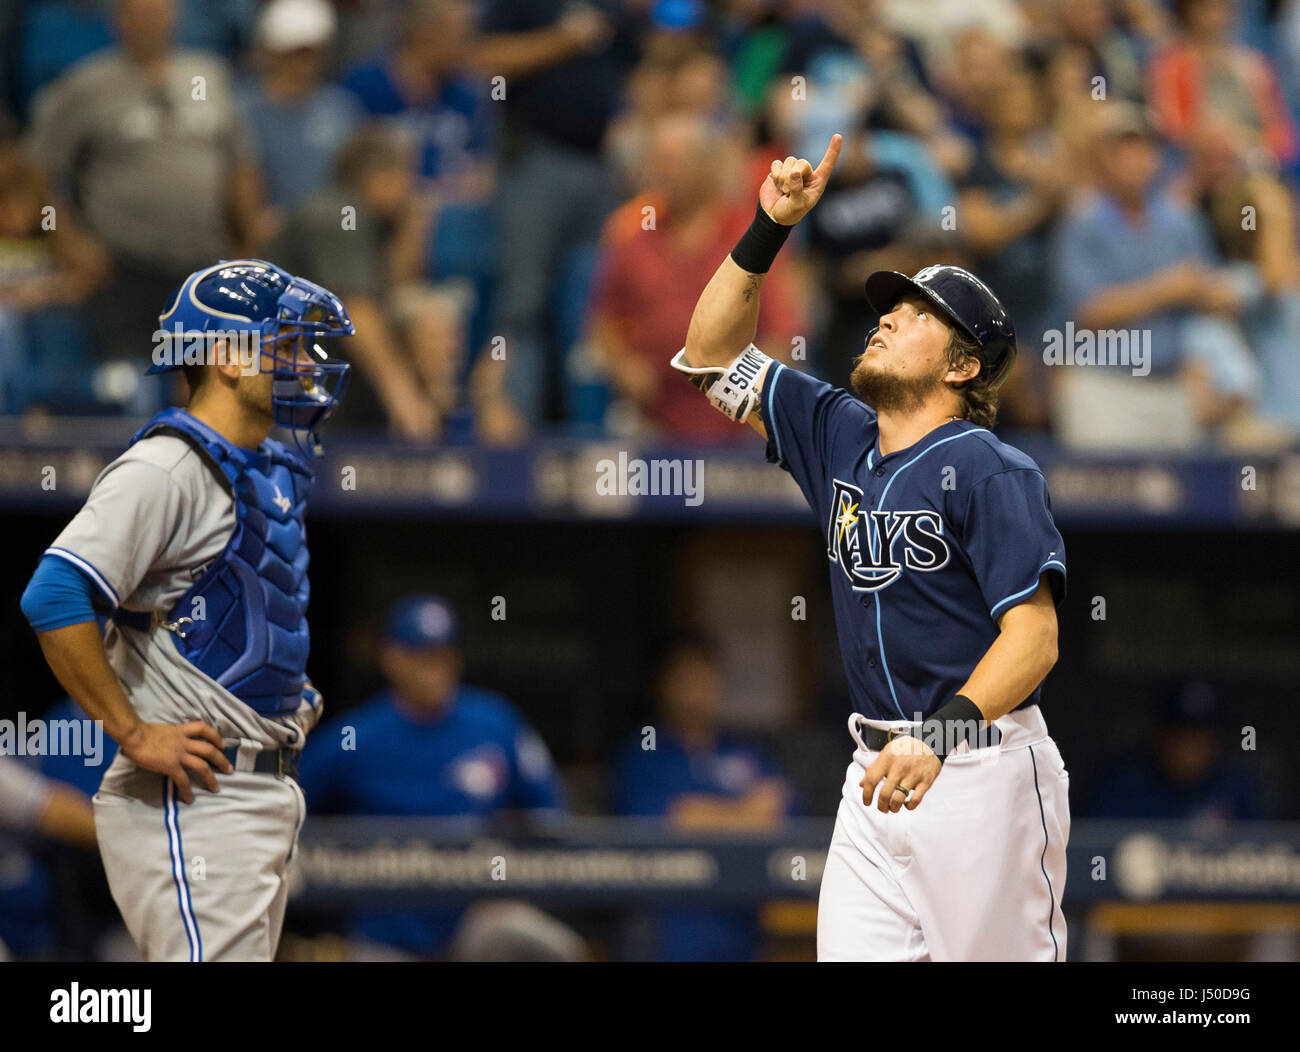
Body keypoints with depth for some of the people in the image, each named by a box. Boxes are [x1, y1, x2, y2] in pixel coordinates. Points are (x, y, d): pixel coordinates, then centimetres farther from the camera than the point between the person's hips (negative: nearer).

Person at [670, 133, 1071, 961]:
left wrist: (940, 737, -32)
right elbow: (714, 358, 17)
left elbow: (1034, 637, -18)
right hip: (880, 770, 7)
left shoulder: (990, 472, -10)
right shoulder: (840, 435, 12)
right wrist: (769, 231, 4)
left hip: (983, 768, -7)